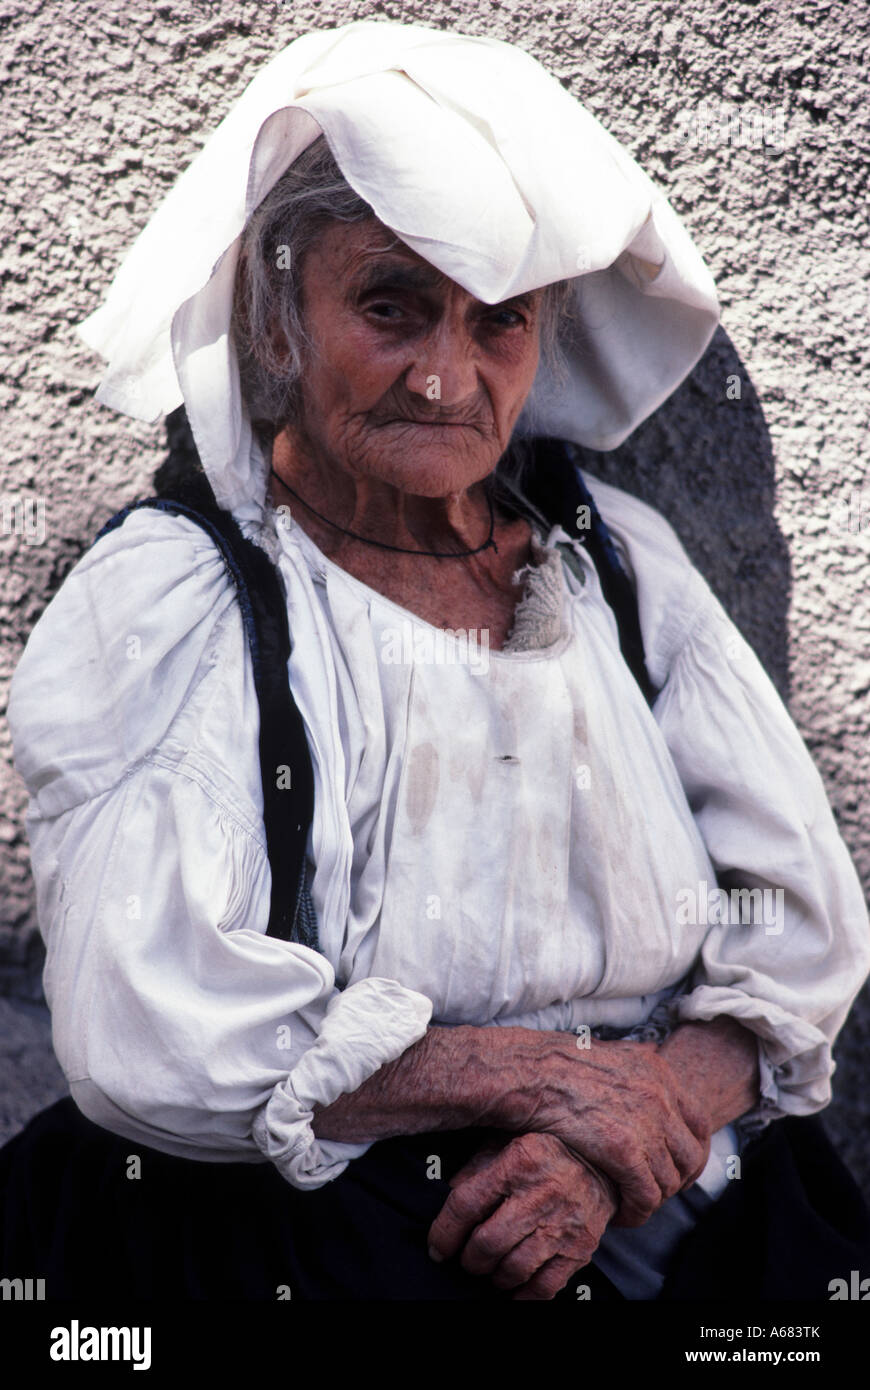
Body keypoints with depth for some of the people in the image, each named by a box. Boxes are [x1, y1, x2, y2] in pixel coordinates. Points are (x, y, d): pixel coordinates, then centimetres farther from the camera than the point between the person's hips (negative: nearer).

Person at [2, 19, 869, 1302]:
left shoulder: (622, 558, 8)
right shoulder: (164, 594, -5)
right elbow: (144, 1043, -15)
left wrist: (659, 1098, -12)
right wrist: (538, 1073, -14)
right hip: (296, 1252, -4)